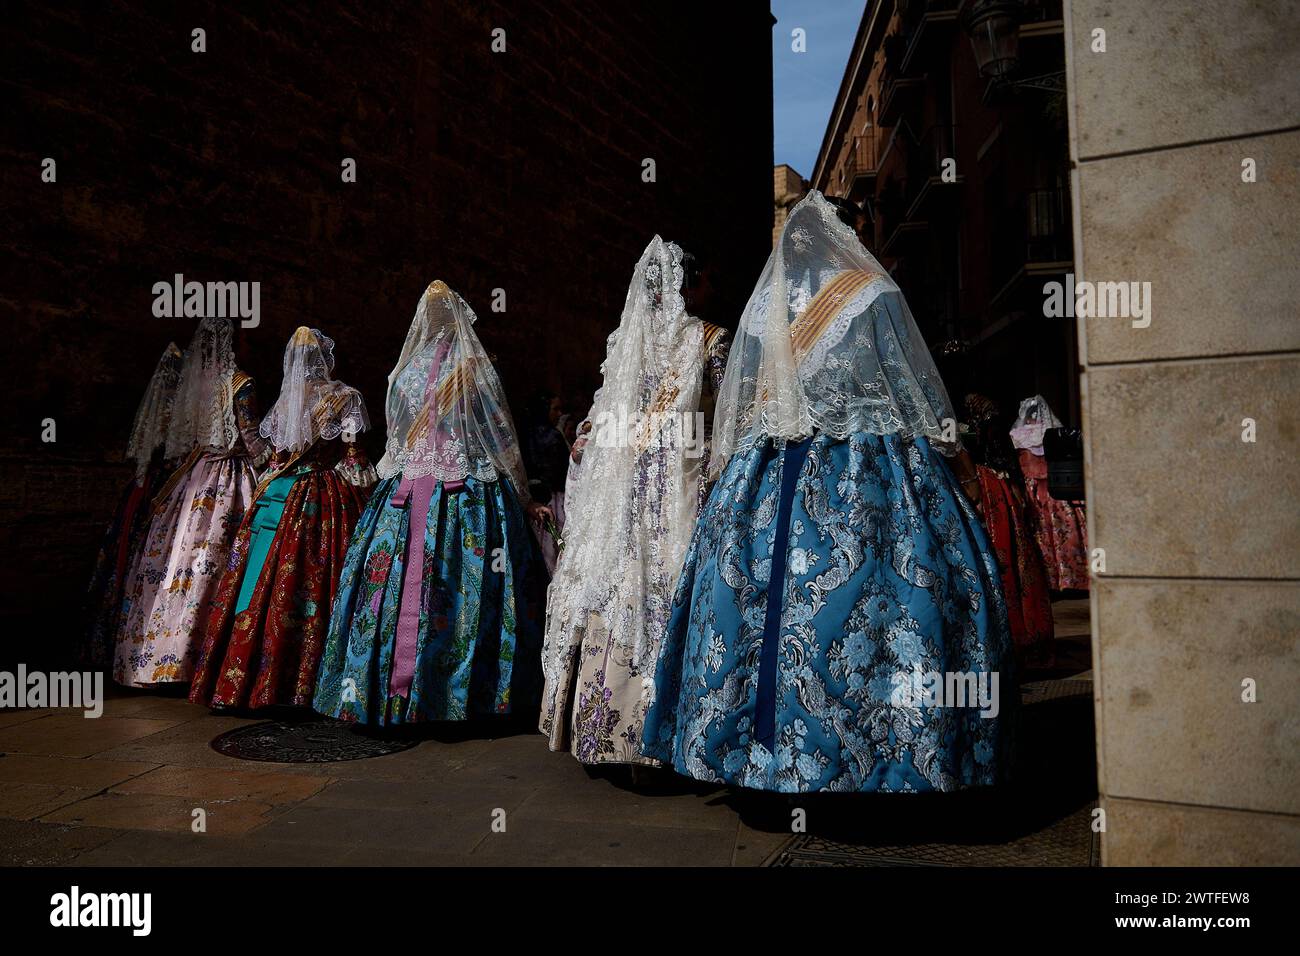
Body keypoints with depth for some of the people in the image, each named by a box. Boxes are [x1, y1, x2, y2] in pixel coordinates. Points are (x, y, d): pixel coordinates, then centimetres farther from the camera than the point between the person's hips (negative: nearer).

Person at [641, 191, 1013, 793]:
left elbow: (737, 409, 12)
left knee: (769, 597, 6)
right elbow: (917, 391, 1)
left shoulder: (763, 305, 8)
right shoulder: (874, 297, -2)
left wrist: (731, 470, 21)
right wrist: (938, 437, 15)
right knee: (871, 595, -1)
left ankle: (771, 753, 14)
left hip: (774, 475, 4)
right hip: (869, 474, -3)